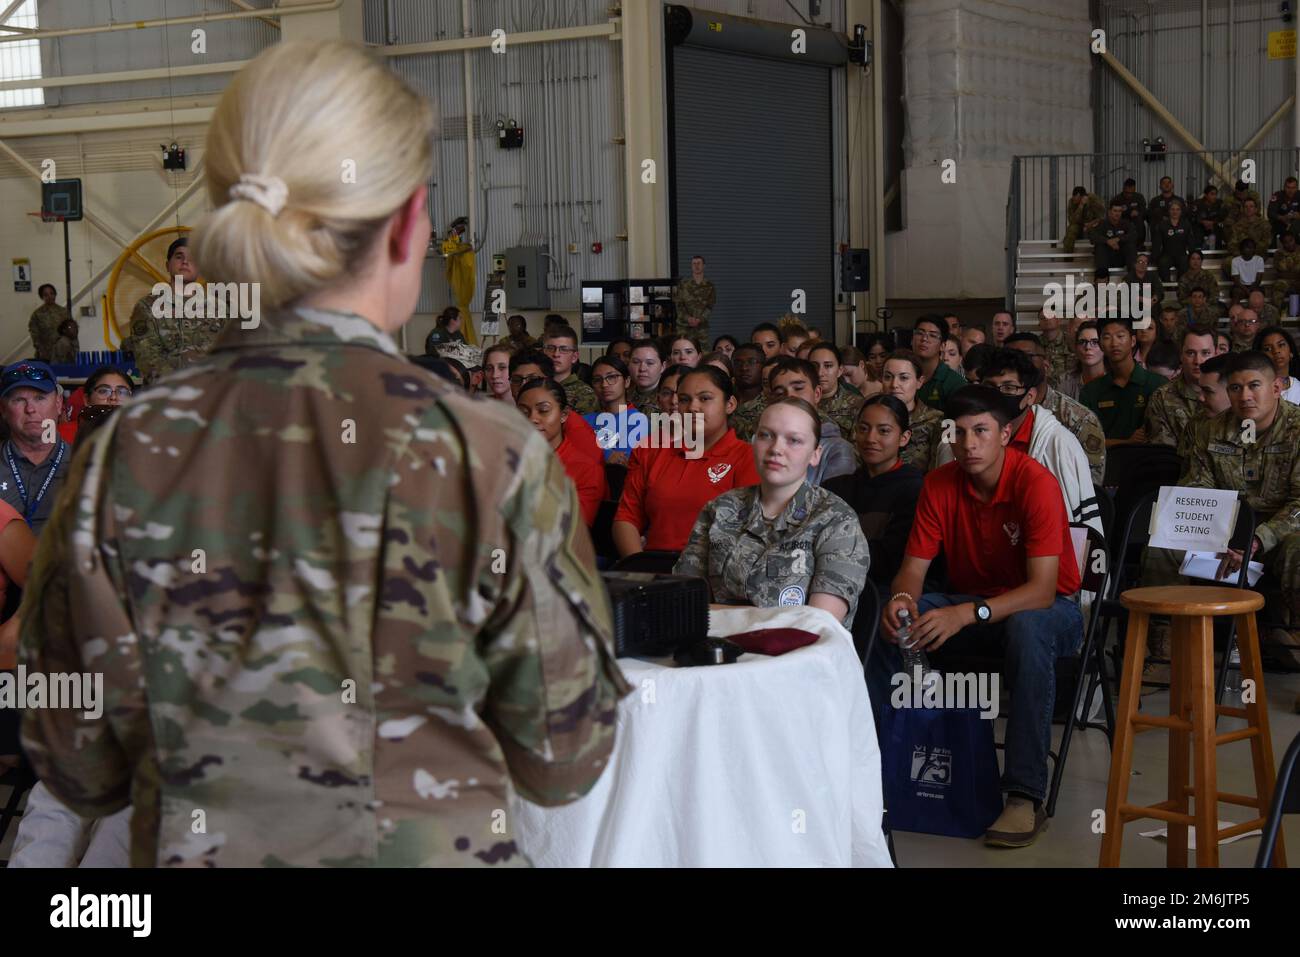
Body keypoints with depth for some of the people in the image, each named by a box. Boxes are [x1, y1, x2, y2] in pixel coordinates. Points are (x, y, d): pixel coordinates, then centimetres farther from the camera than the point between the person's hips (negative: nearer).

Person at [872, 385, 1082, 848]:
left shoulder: (1035, 482, -23)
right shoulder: (940, 484, -7)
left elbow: (1042, 589, -30)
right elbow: (914, 567, -7)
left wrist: (968, 614, -44)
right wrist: (902, 599, -32)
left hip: (1047, 606, -5)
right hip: (971, 599, 5)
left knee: (1027, 629, -39)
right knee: (893, 621, -19)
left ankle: (1026, 796, -36)